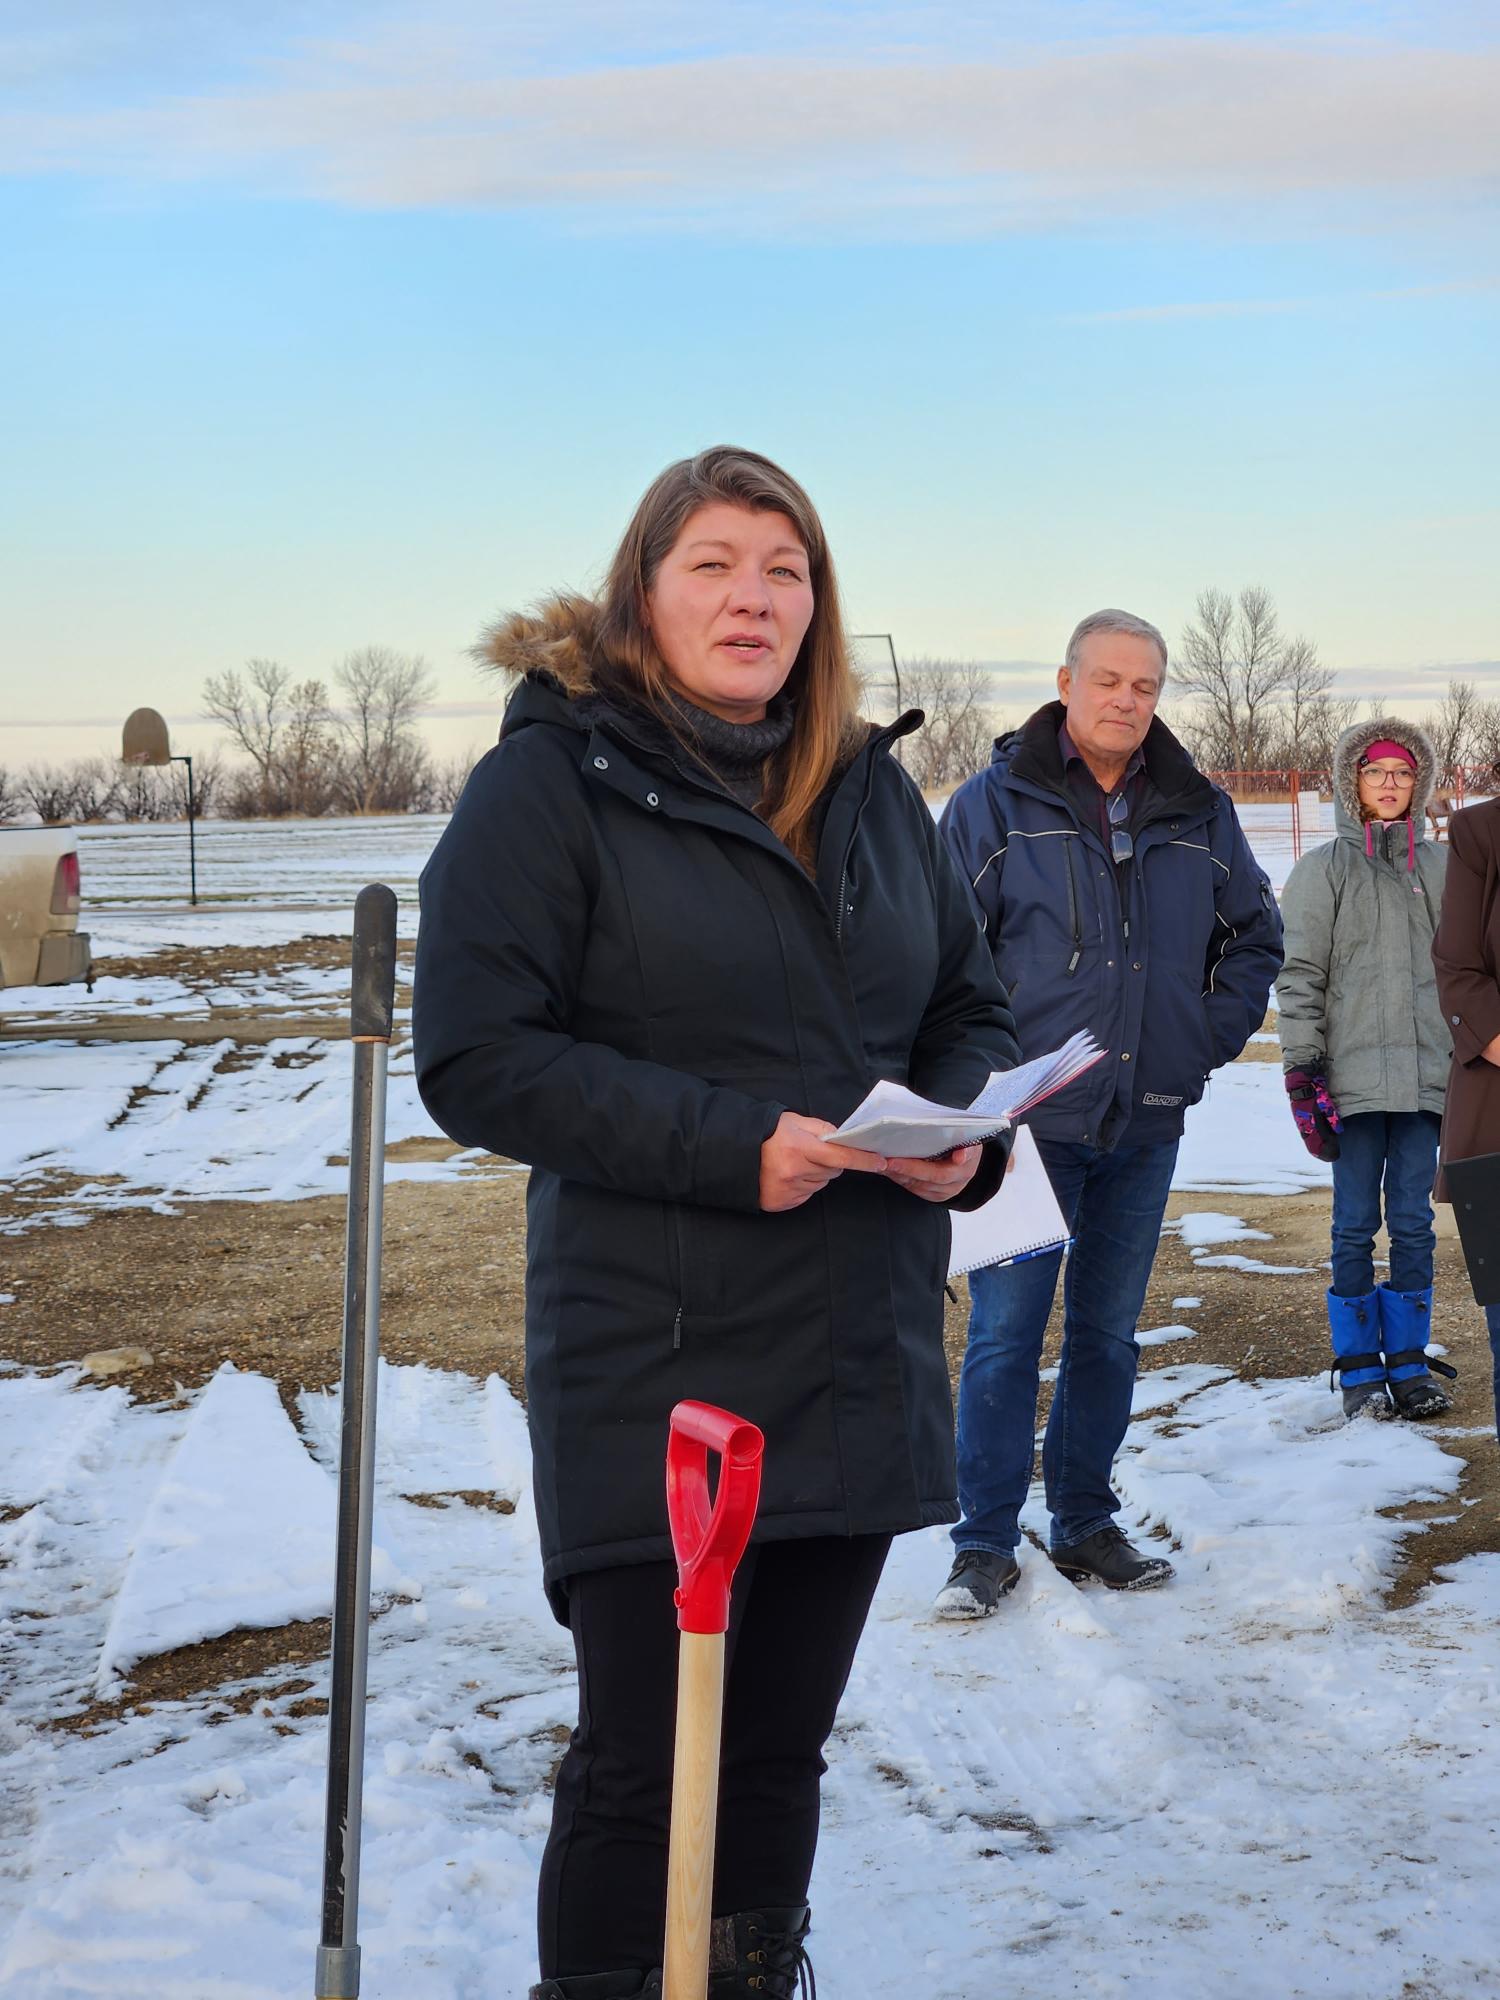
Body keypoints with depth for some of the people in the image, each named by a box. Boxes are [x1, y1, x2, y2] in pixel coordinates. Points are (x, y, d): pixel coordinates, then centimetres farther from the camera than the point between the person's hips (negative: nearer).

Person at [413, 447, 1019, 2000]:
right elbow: (477, 1059, -13)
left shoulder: (872, 788, 11)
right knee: (643, 1766, 0)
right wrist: (729, 1146, -21)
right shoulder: (551, 779, -7)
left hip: (861, 1357, 6)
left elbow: (969, 1004, 18)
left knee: (783, 1744, 17)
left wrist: (965, 1126, -5)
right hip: (655, 1372, -5)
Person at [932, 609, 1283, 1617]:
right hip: (1028, 1118, -4)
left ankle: (1086, 1524, 24)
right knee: (1006, 1334, -4)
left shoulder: (1199, 814, 8)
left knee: (1109, 1335, 12)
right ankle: (986, 1543, 5)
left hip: (1147, 1123, 4)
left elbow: (1256, 932, 20)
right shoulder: (996, 805, -4)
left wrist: (1214, 1036, 9)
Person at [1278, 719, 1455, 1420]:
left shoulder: (1439, 867, 11)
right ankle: (1360, 1369, 10)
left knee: (1414, 1223, 6)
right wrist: (1302, 1071, -9)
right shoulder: (1325, 868, 1)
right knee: (1356, 1225, 2)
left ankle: (1408, 1362, 15)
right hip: (1354, 1076, -3)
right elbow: (1299, 975, -2)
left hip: (1427, 1074, 3)